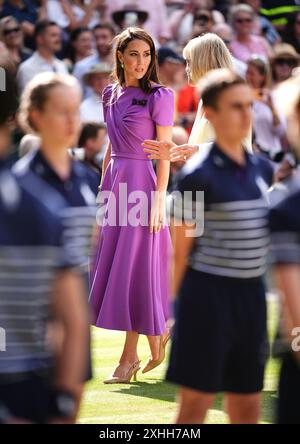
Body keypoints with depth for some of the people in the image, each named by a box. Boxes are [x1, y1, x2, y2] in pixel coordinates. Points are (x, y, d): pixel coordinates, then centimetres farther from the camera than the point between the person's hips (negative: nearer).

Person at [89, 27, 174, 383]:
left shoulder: (159, 96, -8)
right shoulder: (110, 94, 10)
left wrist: (159, 200, -14)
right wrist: (103, 186, 15)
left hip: (142, 183, -7)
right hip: (115, 181, 7)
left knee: (133, 267, -4)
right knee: (111, 263, 8)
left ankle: (130, 356, 4)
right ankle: (155, 339, 23)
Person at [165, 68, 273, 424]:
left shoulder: (262, 170, 8)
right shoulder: (198, 175, -11)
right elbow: (179, 250, -8)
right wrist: (171, 306, -7)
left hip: (251, 294, 6)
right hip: (208, 293, -6)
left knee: (247, 408, 11)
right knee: (196, 404, -1)